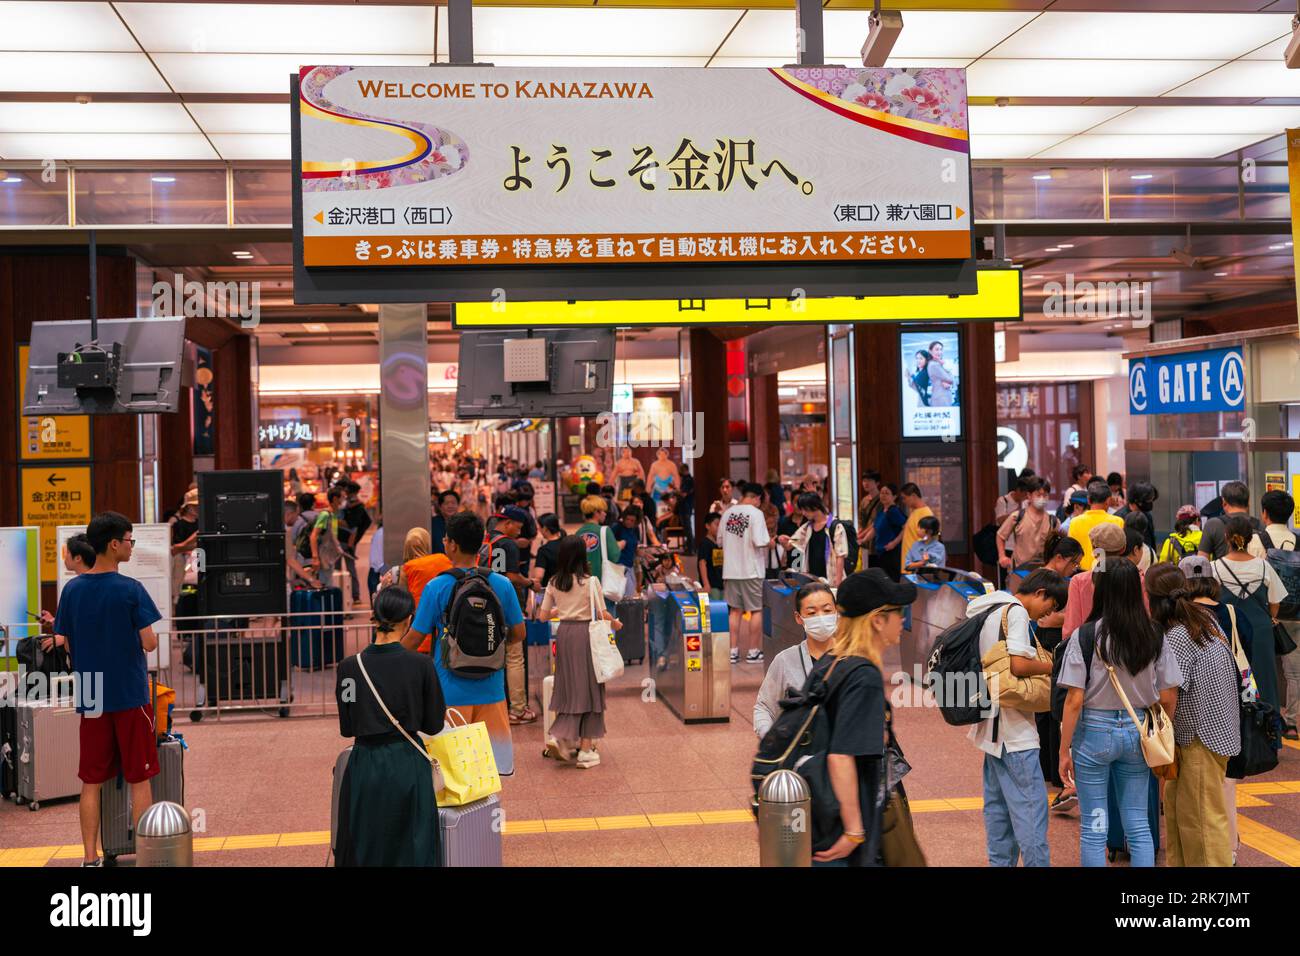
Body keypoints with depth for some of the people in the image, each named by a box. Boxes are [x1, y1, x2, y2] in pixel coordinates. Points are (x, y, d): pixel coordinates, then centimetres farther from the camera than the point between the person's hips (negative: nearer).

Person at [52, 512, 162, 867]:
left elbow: (62, 644, 5)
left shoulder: (71, 590, 2)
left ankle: (91, 858, 14)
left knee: (91, 782, 11)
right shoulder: (130, 589, -12)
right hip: (130, 695, -4)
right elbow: (149, 643, -14)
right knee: (139, 780, 6)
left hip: (89, 698, 4)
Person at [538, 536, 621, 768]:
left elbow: (543, 616, 9)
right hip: (585, 633, -4)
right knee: (588, 686, 4)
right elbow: (602, 614, -10)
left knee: (568, 686, 16)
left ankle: (561, 738, 3)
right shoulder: (590, 582, -9)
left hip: (564, 633, 4)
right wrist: (615, 623, 10)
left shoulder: (554, 583, 4)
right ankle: (585, 749, 6)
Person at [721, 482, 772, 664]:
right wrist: (769, 543, 1)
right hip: (751, 570, -5)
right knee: (756, 610, 7)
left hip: (731, 570, 5)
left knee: (735, 610, 12)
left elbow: (720, 540, 10)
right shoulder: (755, 513, -11)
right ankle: (753, 652, 9)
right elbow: (759, 541, -20)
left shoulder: (727, 513, 5)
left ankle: (733, 650, 12)